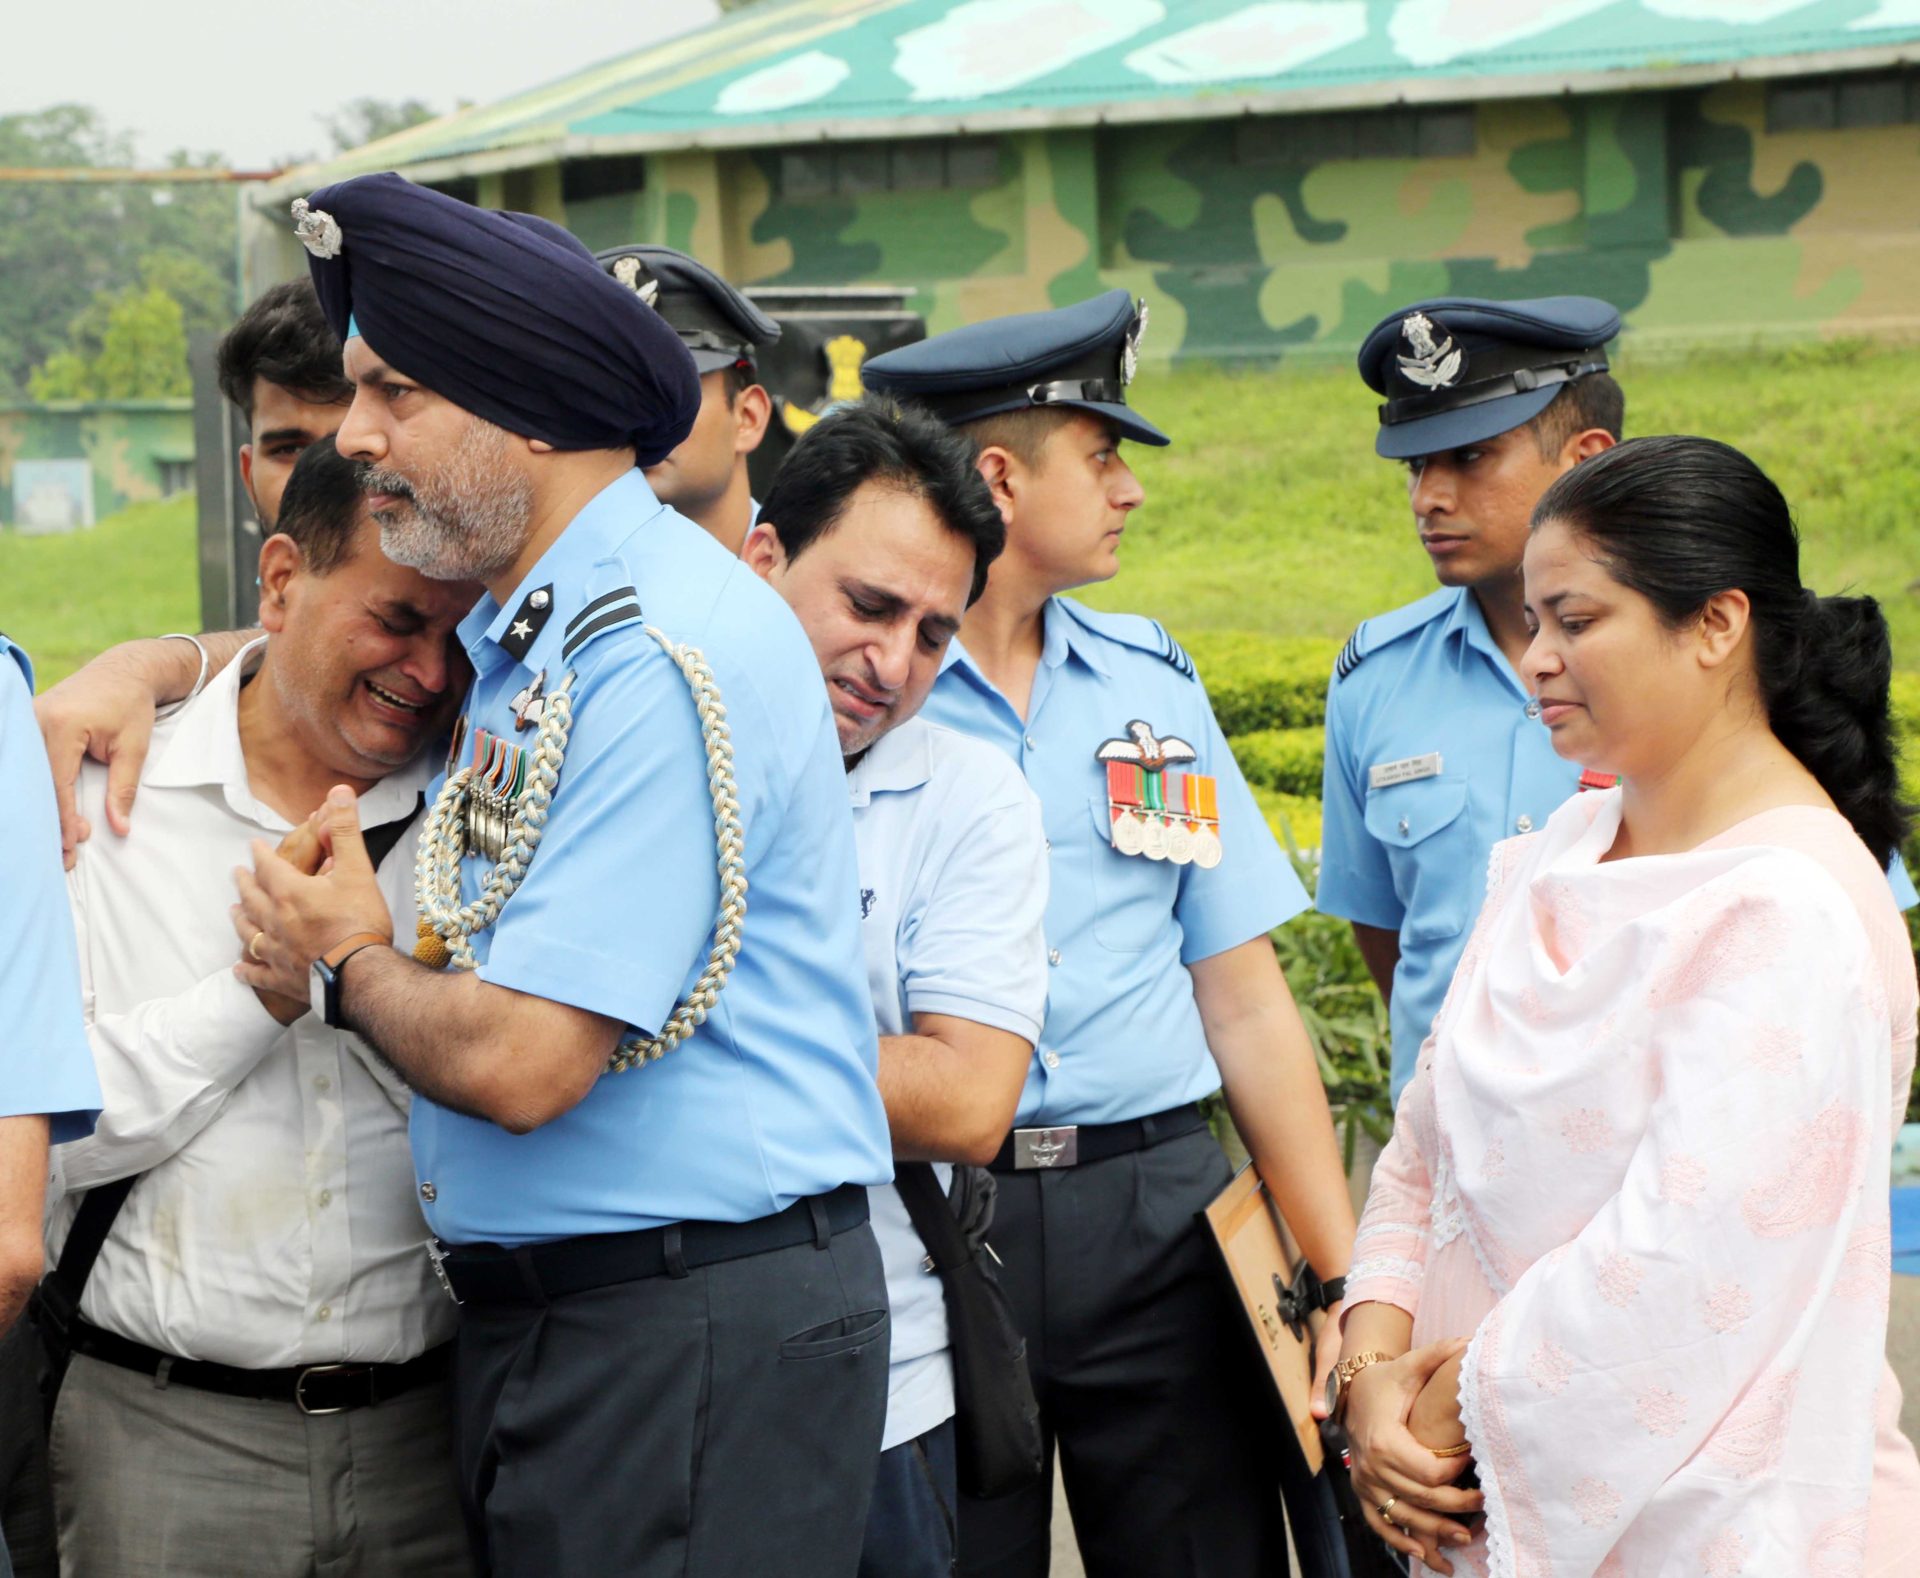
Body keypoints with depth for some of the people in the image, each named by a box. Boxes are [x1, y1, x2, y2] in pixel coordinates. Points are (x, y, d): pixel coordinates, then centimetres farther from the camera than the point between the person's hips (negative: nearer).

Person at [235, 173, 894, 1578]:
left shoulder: (669, 656, -19)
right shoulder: (514, 627, 11)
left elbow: (520, 1063, -24)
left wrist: (348, 968, -4)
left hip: (700, 1345, -9)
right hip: (528, 1320, 9)